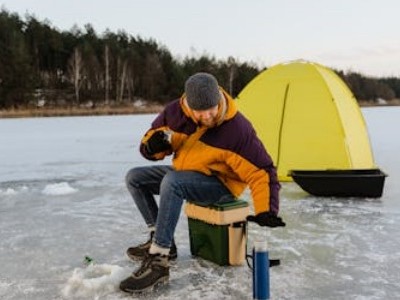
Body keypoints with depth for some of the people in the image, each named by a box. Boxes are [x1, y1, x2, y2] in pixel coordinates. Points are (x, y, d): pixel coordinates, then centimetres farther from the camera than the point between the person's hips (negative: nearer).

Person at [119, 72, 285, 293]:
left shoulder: (237, 127, -25)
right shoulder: (176, 111, -12)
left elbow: (261, 171, -22)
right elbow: (149, 148, 0)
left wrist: (266, 211, -33)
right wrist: (155, 144, -25)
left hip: (220, 184, -7)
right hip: (184, 175, 7)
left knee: (172, 182, -34)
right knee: (135, 178, -2)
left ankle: (158, 262, -31)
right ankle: (160, 240, 2)